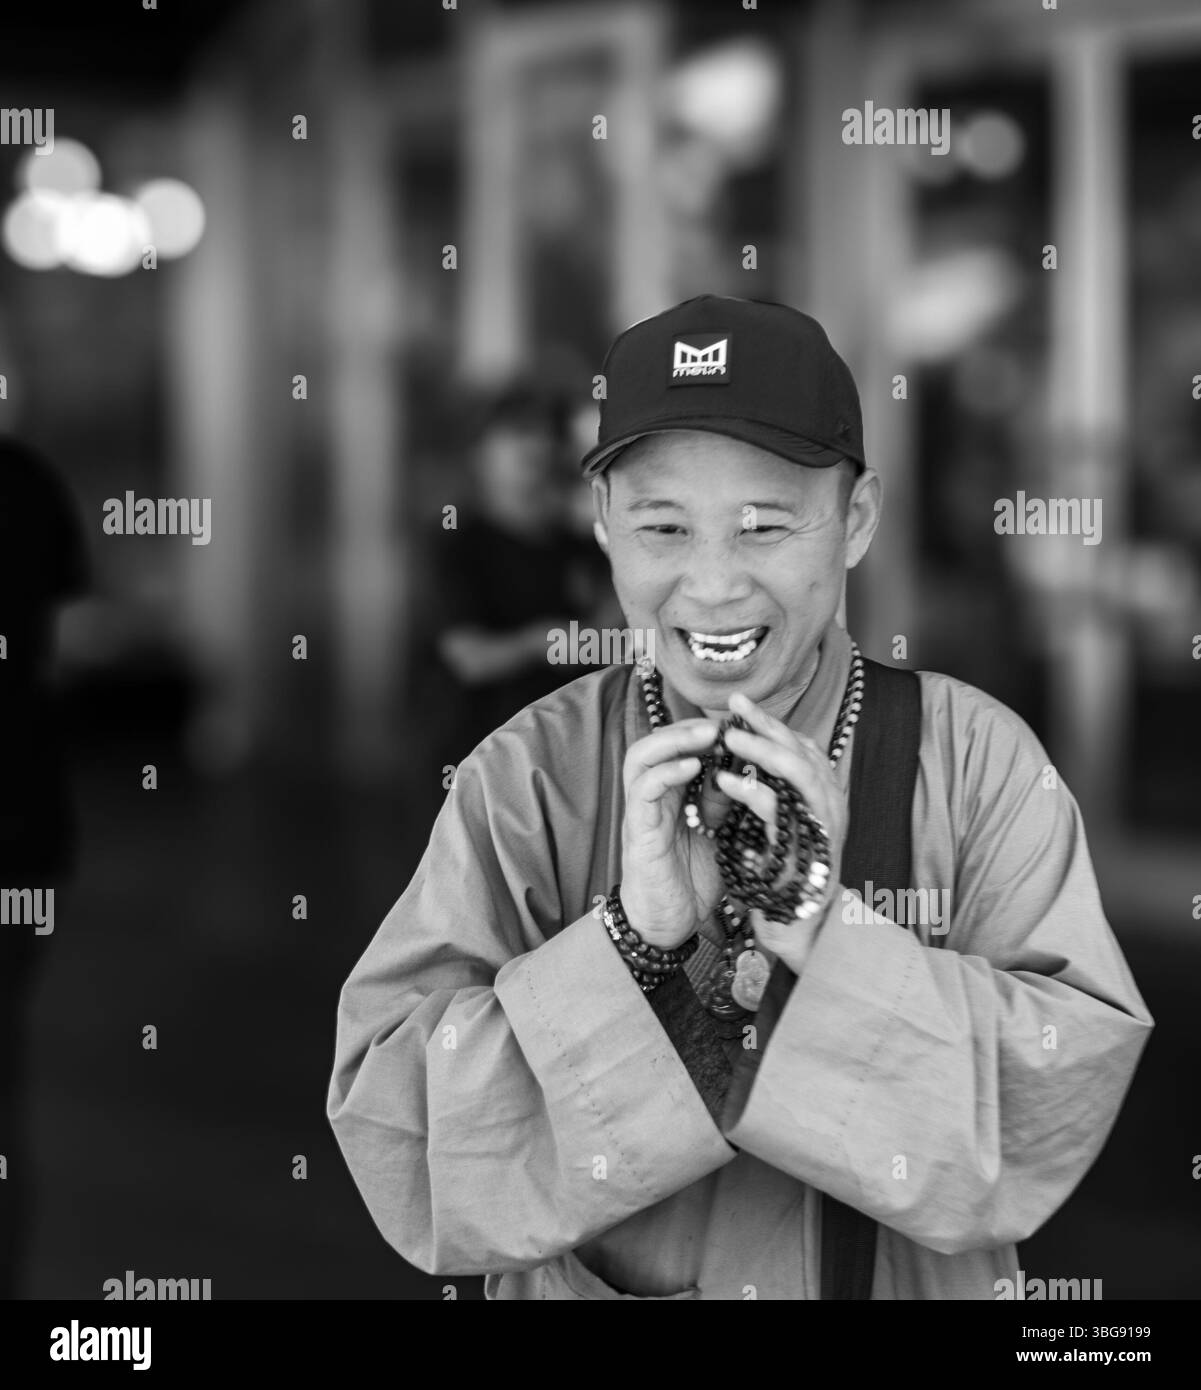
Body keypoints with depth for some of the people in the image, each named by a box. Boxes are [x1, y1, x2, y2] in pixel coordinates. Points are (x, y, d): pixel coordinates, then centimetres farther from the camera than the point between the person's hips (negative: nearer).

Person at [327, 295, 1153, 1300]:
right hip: (590, 1283, 0)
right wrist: (632, 936, -29)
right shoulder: (524, 779, -14)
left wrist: (824, 929, -29)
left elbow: (1065, 1109, -20)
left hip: (915, 1281, 0)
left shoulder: (974, 758, -14)